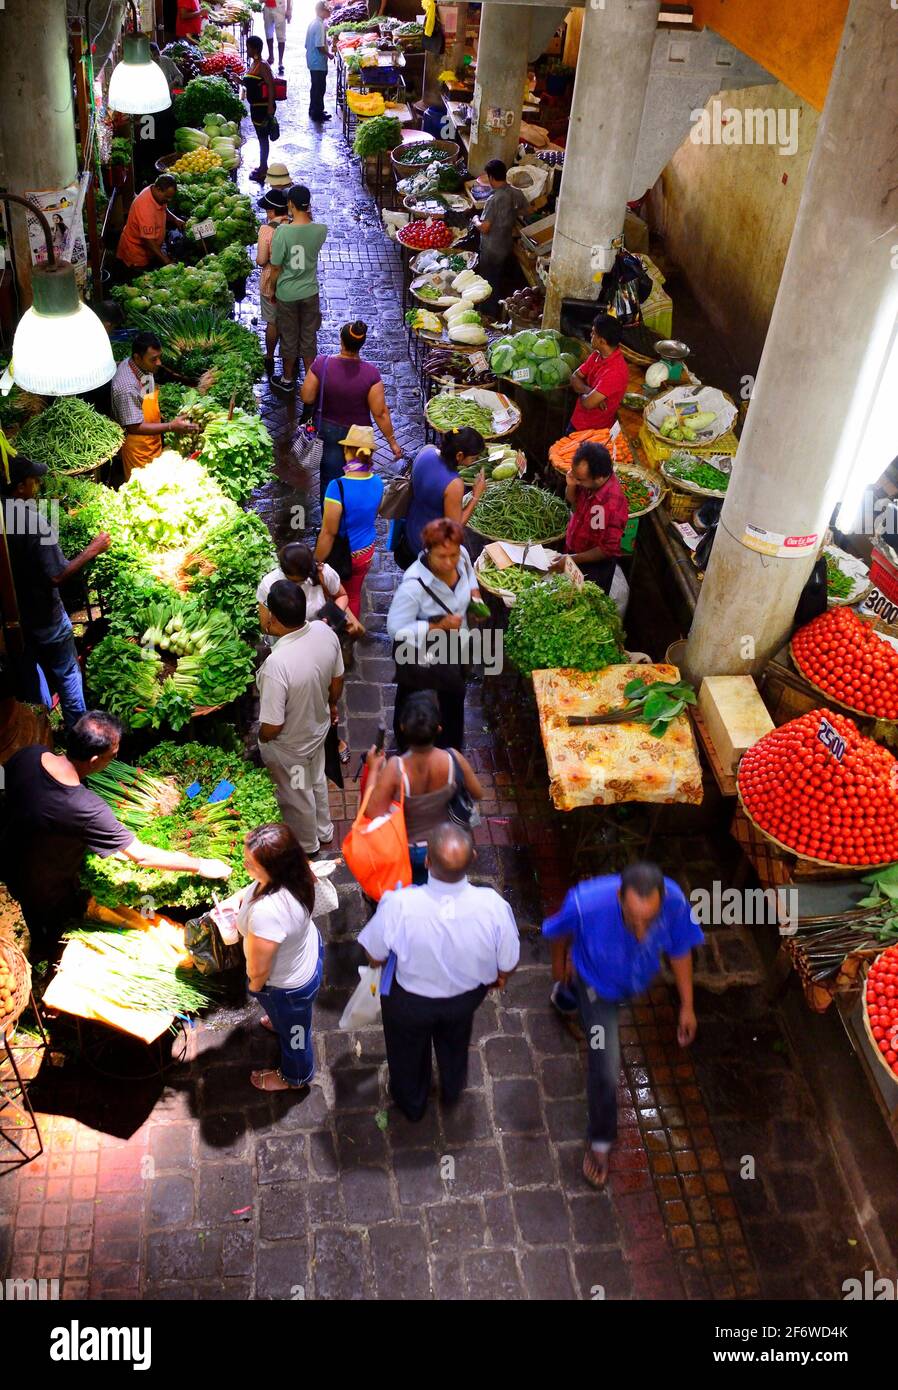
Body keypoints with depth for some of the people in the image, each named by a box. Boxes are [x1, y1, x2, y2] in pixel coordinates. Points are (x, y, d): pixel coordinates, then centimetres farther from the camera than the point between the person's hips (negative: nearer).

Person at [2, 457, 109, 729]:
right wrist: (92, 550, -17)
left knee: (27, 673, 23)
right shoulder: (34, 520, -27)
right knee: (67, 673, 14)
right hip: (42, 616, -6)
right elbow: (58, 576, -26)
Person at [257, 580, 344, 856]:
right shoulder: (325, 632, -22)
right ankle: (324, 830, 60)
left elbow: (271, 727, -31)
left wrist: (260, 741, -7)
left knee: (297, 797, 25)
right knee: (317, 781, 34)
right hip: (319, 728, 6)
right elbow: (337, 679, -2)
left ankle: (307, 846, 53)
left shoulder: (276, 664, -42)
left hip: (289, 745, -6)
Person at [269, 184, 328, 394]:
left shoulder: (282, 231, -23)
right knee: (309, 337, 17)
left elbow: (276, 267, -13)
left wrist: (272, 289, 3)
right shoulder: (320, 230, -14)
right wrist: (308, 217, 1)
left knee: (289, 337, 15)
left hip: (287, 294, -2)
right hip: (310, 292, 2)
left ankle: (287, 379, 31)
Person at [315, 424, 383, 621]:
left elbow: (328, 533, -25)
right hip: (366, 551, 5)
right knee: (354, 595, 25)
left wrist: (317, 564, -15)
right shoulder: (377, 482, -10)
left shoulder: (338, 487, -30)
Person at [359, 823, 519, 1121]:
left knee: (409, 1051, 33)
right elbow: (508, 963, -17)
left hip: (410, 1002, -1)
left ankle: (411, 1104, 63)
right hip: (466, 996, 2)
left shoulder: (399, 905, -40)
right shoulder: (493, 906, -36)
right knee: (454, 1043, 37)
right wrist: (499, 979, 8)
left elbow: (374, 956, -20)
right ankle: (452, 1092, 67)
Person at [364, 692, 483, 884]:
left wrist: (373, 770, -18)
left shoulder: (395, 768, -36)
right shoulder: (453, 759, -28)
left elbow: (374, 815, -28)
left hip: (406, 851, -2)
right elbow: (477, 794, -10)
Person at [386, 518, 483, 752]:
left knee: (453, 701, 29)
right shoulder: (414, 585, -38)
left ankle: (452, 751, 55)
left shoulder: (461, 555, -18)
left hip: (455, 648, 7)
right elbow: (396, 628, -30)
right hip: (423, 658, -7)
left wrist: (475, 594, -11)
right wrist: (439, 626, -36)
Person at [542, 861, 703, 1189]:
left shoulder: (674, 901, -39)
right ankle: (599, 1142, 28)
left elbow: (680, 951, -16)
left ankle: (565, 996, 75)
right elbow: (560, 930, -19)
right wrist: (560, 961, 1)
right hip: (596, 986, -4)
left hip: (637, 979, 4)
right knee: (605, 1071, -3)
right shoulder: (586, 903, -46)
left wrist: (687, 1006, -5)